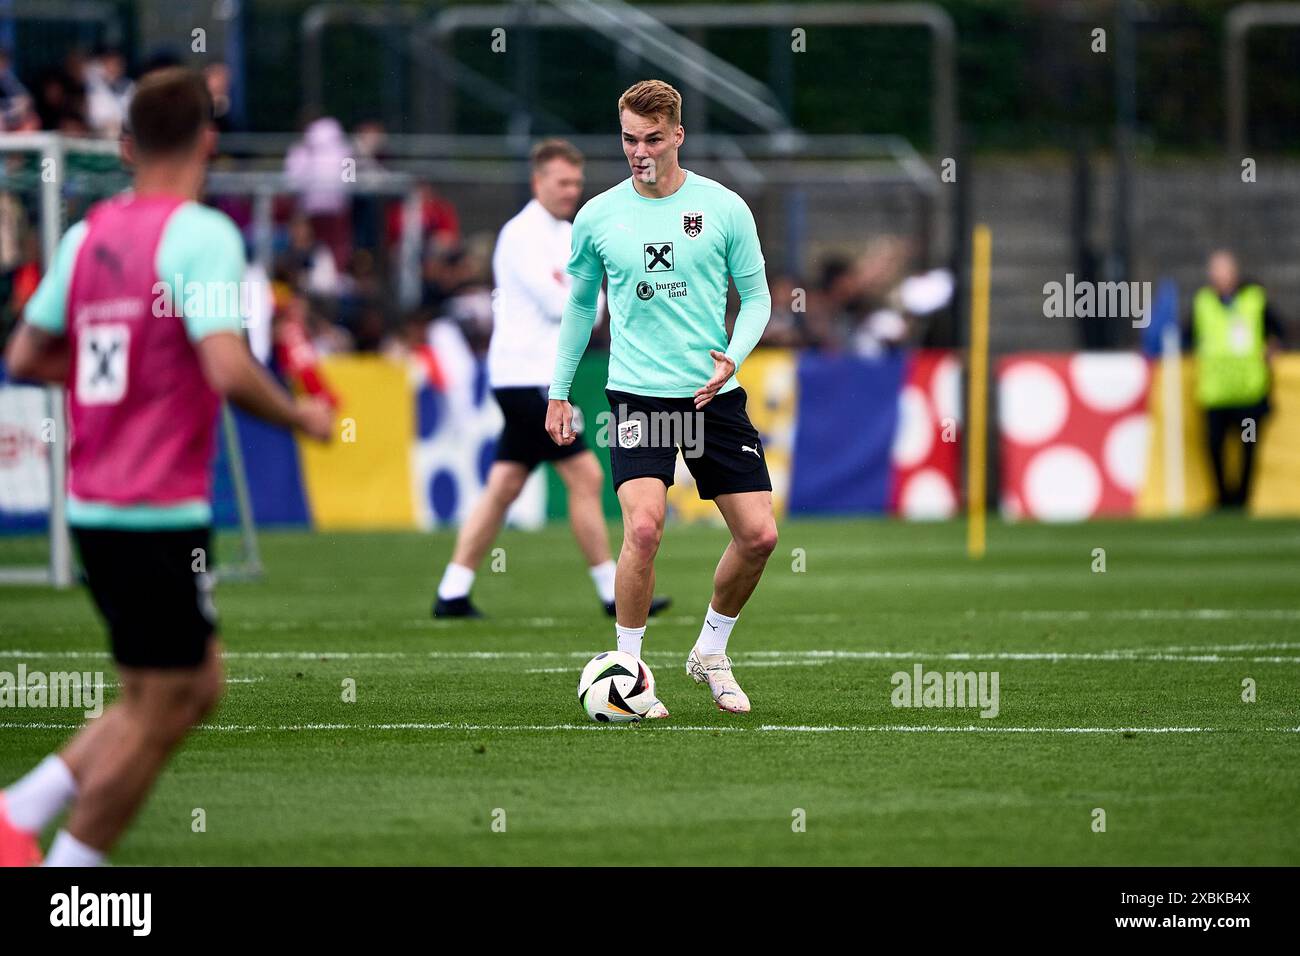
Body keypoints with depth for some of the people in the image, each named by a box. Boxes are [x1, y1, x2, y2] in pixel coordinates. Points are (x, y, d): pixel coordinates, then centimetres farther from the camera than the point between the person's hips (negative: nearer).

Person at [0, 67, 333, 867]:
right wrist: (302, 416, -7)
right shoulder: (202, 234, -14)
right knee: (159, 712, 3)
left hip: (94, 507, 8)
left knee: (199, 687, 17)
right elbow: (229, 371, -24)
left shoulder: (89, 233, 8)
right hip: (163, 514, -8)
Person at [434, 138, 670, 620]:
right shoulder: (522, 235, -12)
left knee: (504, 487, 7)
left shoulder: (567, 236, 18)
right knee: (586, 476, -9)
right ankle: (613, 594, -4)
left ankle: (452, 595, 7)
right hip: (526, 376, -9)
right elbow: (557, 304, -17)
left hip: (540, 377, 9)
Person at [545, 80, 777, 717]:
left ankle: (710, 651, 23)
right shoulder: (597, 217, 2)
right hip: (638, 394, -1)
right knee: (643, 527, -21)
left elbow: (756, 296, 6)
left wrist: (733, 356, -13)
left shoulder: (724, 208, 0)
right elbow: (580, 304, 16)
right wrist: (559, 391, 15)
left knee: (758, 535, -2)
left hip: (714, 395, 2)